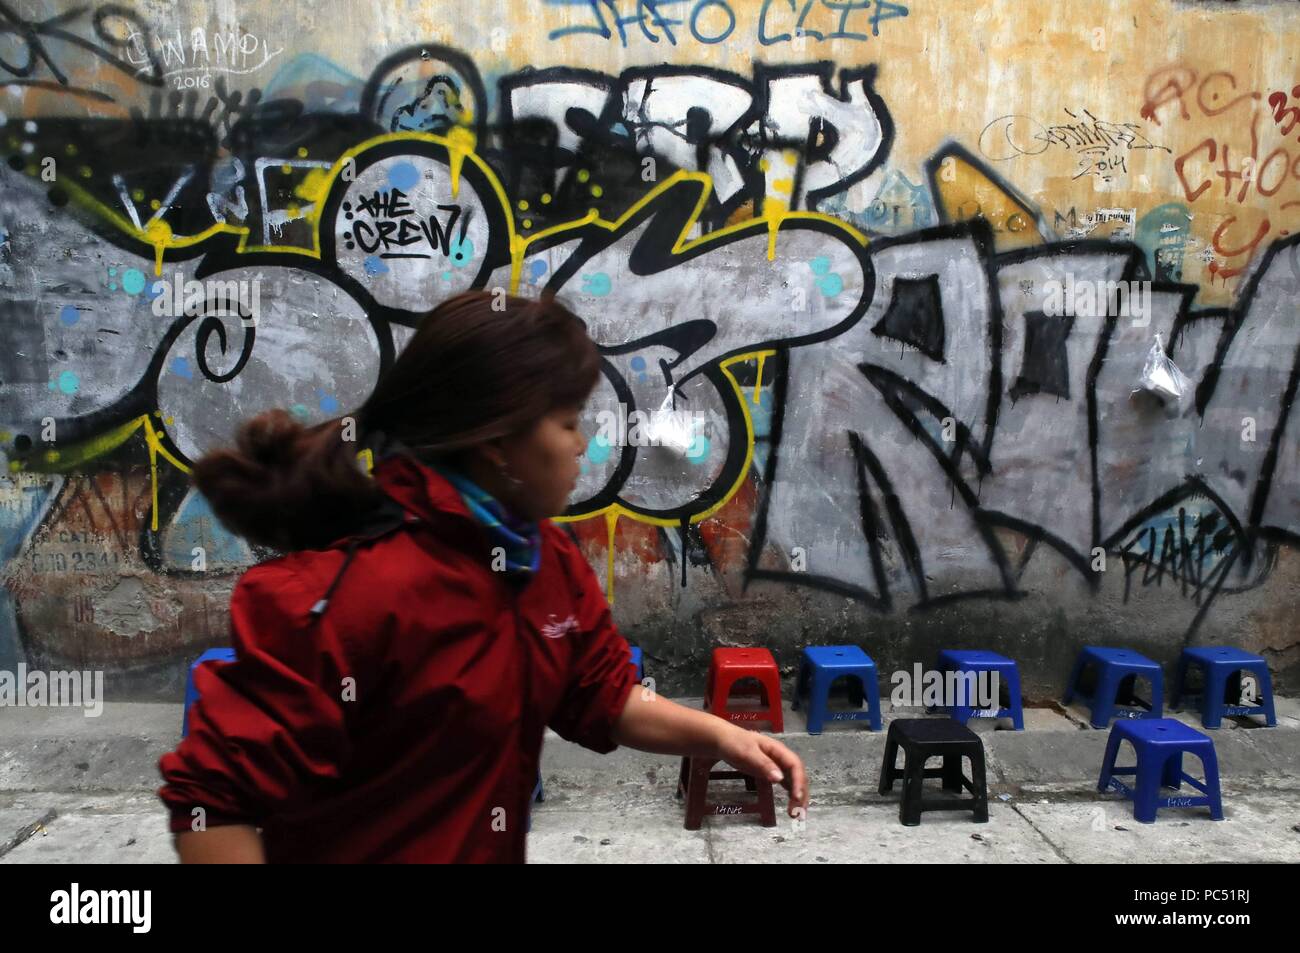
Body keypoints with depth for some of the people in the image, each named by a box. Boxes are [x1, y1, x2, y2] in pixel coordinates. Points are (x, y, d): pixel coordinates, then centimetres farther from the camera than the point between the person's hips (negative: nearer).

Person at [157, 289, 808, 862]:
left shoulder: (546, 556, -5)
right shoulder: (358, 586, -30)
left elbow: (603, 697, 6)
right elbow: (213, 796, -26)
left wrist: (717, 736, -8)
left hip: (493, 848, 8)